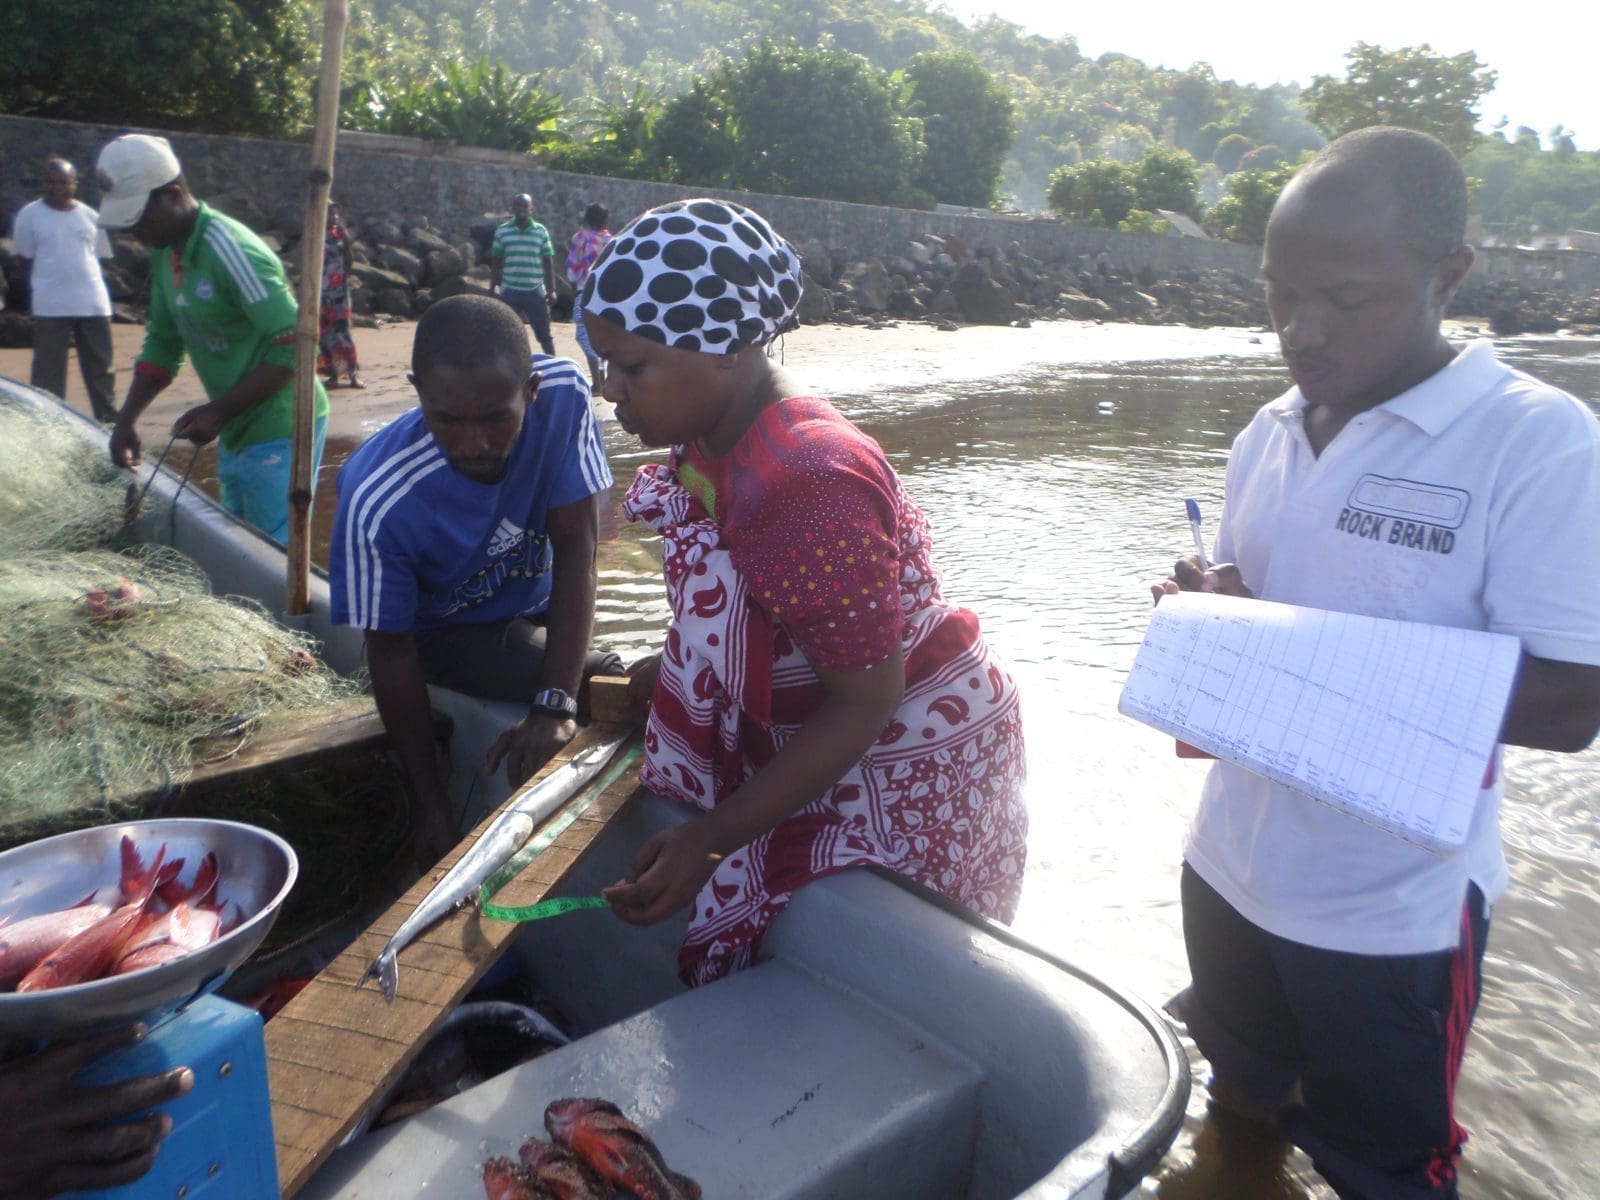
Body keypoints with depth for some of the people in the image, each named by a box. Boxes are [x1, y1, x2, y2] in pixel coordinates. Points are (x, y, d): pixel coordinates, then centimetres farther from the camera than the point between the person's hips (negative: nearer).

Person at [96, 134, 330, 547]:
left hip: (278, 433, -9)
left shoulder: (231, 252, -20)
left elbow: (294, 347, -22)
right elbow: (163, 342, 15)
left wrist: (218, 411, -21)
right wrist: (126, 419, 5)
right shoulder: (165, 252, 8)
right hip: (236, 432, 9)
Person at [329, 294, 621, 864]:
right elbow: (390, 649, -20)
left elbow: (574, 547, -27)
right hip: (447, 632, -4)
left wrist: (554, 707, -35)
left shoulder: (563, 391, -28)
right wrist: (432, 805, -15)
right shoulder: (377, 503, -33)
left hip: (538, 607, 4)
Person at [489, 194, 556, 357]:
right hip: (509, 292, 0)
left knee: (544, 334, 6)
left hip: (535, 292, 0)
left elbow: (549, 262, 5)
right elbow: (496, 262, 7)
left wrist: (551, 290, 0)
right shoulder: (502, 232, 2)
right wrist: (492, 288, 3)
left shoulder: (541, 231, 3)